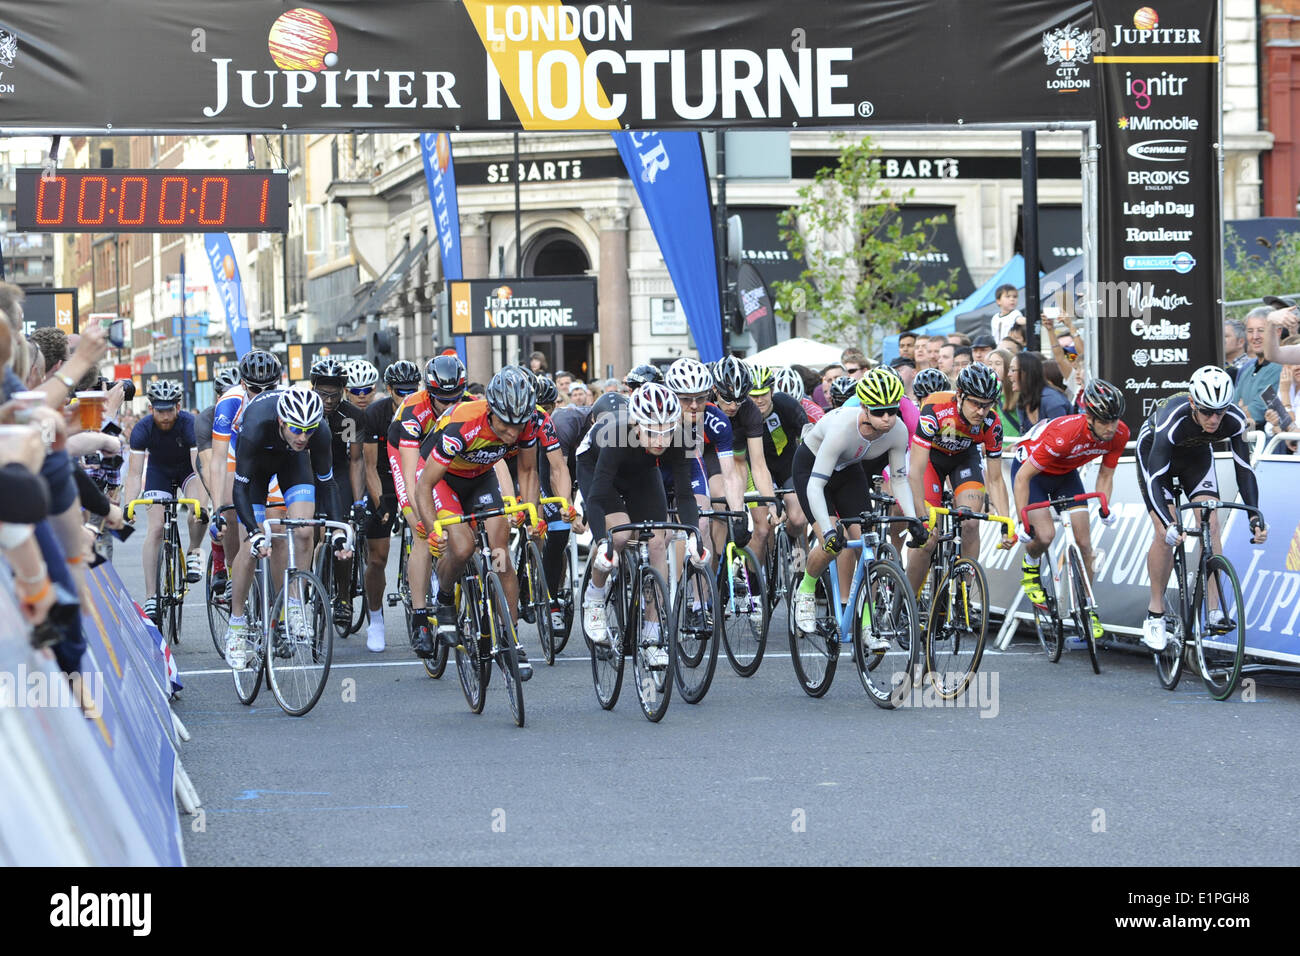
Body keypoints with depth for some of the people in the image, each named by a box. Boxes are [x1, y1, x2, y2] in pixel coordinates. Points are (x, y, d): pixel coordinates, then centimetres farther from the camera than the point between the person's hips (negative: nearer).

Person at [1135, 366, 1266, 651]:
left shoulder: (1234, 420, -31)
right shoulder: (1172, 421, -41)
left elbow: (1244, 469, -23)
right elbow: (1155, 479, -43)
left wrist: (1255, 517, -36)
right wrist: (1169, 524, -56)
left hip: (1196, 454, 3)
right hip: (1154, 451, -3)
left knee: (1211, 525, -15)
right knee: (1166, 535, -16)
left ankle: (1213, 609, -12)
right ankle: (1155, 615, -3)